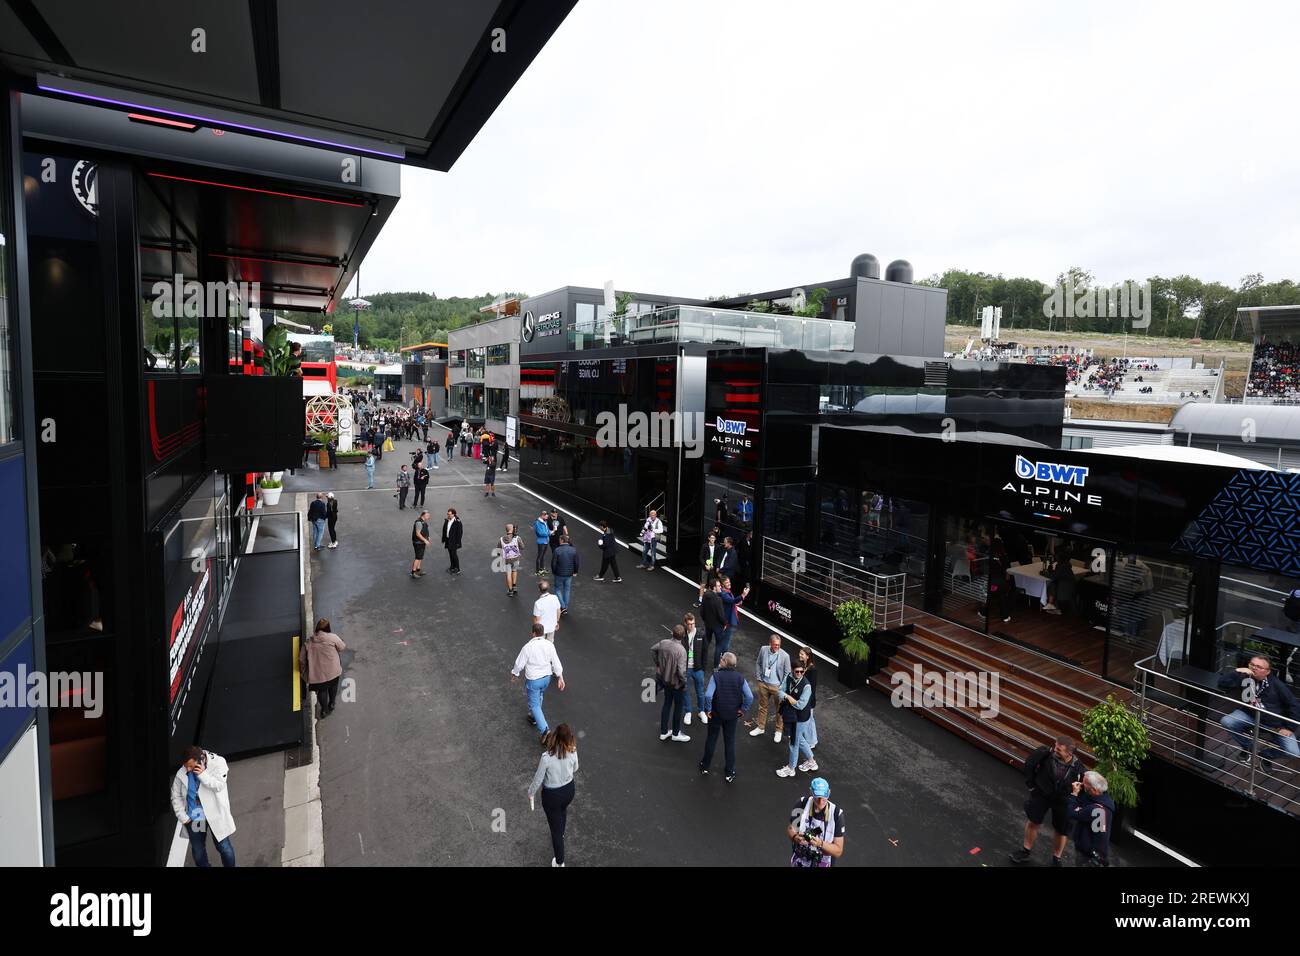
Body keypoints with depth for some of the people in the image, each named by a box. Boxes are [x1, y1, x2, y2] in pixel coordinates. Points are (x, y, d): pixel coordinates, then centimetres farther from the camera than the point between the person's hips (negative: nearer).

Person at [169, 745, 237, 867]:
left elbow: (219, 786, -22)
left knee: (224, 847, 10)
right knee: (198, 850, 19)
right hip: (193, 818, 3)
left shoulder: (218, 763, -17)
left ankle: (230, 865, 32)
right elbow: (176, 796, 4)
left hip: (215, 815, -3)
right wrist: (182, 816, -3)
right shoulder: (181, 773, -9)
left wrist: (203, 774, -32)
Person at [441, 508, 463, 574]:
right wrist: (444, 539, 11)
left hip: (453, 541, -7)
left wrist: (457, 542, -15)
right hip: (448, 540, 7)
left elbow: (460, 532, -14)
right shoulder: (446, 520, 4)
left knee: (453, 554, -5)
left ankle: (457, 569, 3)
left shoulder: (457, 522, -16)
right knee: (450, 554, 14)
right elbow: (444, 530, 13)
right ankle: (452, 567, 27)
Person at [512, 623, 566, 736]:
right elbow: (556, 662, -6)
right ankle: (533, 717, 51)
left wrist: (514, 674, 7)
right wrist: (560, 677, 4)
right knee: (539, 697, 31)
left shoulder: (527, 647, -23)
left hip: (533, 680, -5)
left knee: (534, 705, 6)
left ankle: (544, 730, -3)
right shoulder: (549, 645, -11)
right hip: (546, 677, 5)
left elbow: (519, 663, -12)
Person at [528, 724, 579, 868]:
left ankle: (560, 862, 35)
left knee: (555, 829, 17)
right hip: (569, 790, 4)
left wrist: (531, 793, 2)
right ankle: (560, 833, 66)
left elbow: (538, 779, -18)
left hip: (551, 795, -4)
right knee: (563, 810, 38)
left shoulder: (546, 757, -33)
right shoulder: (572, 751, -23)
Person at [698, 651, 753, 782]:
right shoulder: (740, 678, -10)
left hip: (716, 714, -2)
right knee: (730, 742, 16)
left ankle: (705, 766, 34)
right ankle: (730, 773, 23)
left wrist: (708, 709, -13)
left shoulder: (716, 676, -19)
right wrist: (743, 709, -2)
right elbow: (750, 697, -15)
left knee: (711, 739, 18)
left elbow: (708, 695, -28)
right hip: (732, 715, 2)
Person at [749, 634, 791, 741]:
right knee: (762, 706, 19)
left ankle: (779, 731, 30)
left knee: (779, 709, 11)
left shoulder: (785, 656, -19)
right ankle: (760, 728, 36)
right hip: (763, 684, 3)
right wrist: (758, 678, 3)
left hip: (776, 686, -3)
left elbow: (787, 673, -8)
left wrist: (782, 687, -9)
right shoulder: (763, 649, -10)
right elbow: (758, 663, 6)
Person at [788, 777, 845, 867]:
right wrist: (796, 838, -27)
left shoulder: (836, 814, -23)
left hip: (823, 863, -1)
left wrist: (820, 843, -33)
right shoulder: (802, 804, -19)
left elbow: (838, 851, -17)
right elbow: (790, 829, -7)